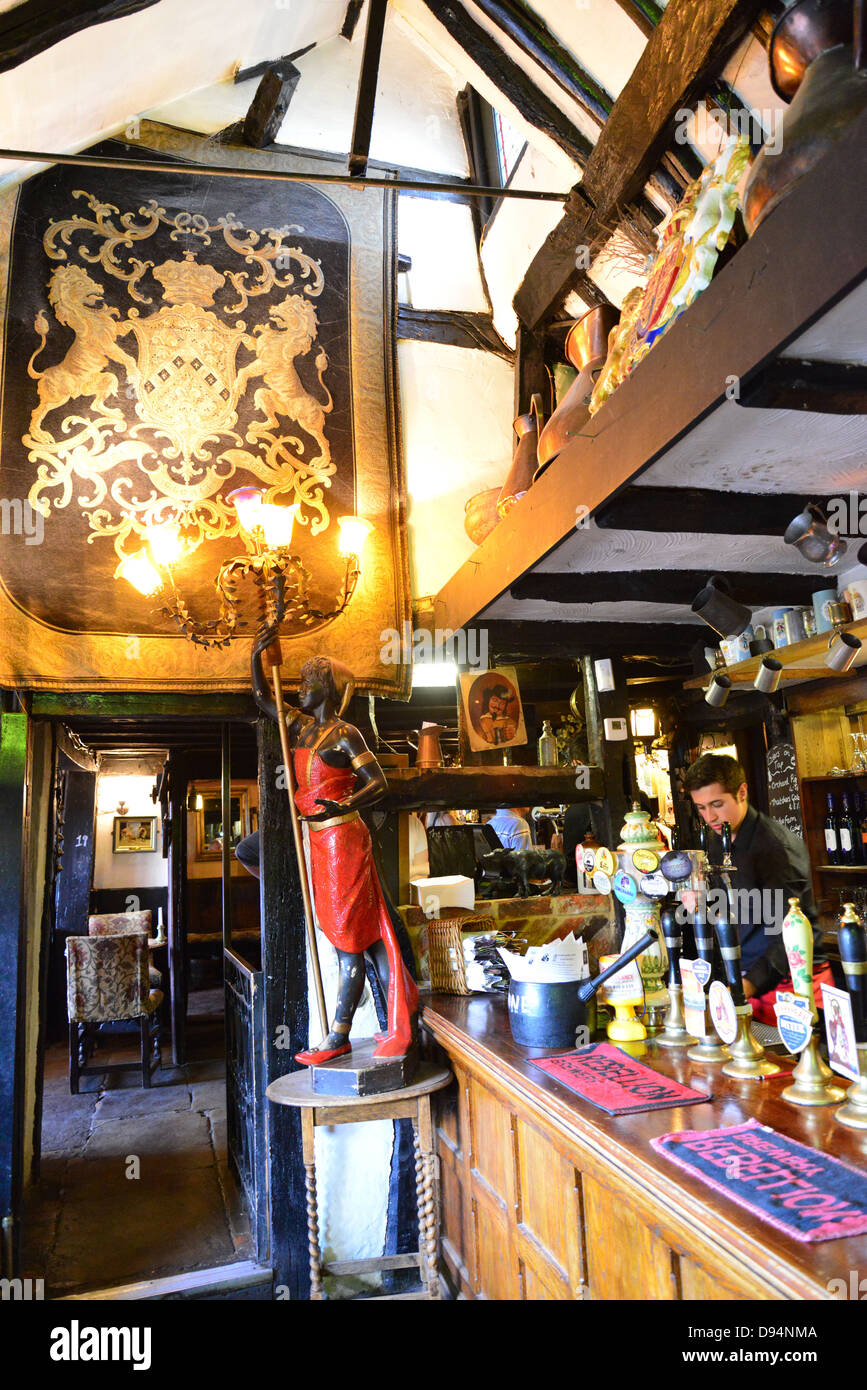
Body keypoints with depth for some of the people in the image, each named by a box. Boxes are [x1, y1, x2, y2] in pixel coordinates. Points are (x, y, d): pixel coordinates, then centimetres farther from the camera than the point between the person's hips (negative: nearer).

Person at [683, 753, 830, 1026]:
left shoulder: (777, 845, -18)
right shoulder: (716, 843, 8)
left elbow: (789, 936, -24)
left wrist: (749, 985, -33)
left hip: (793, 979, -6)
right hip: (745, 979, 7)